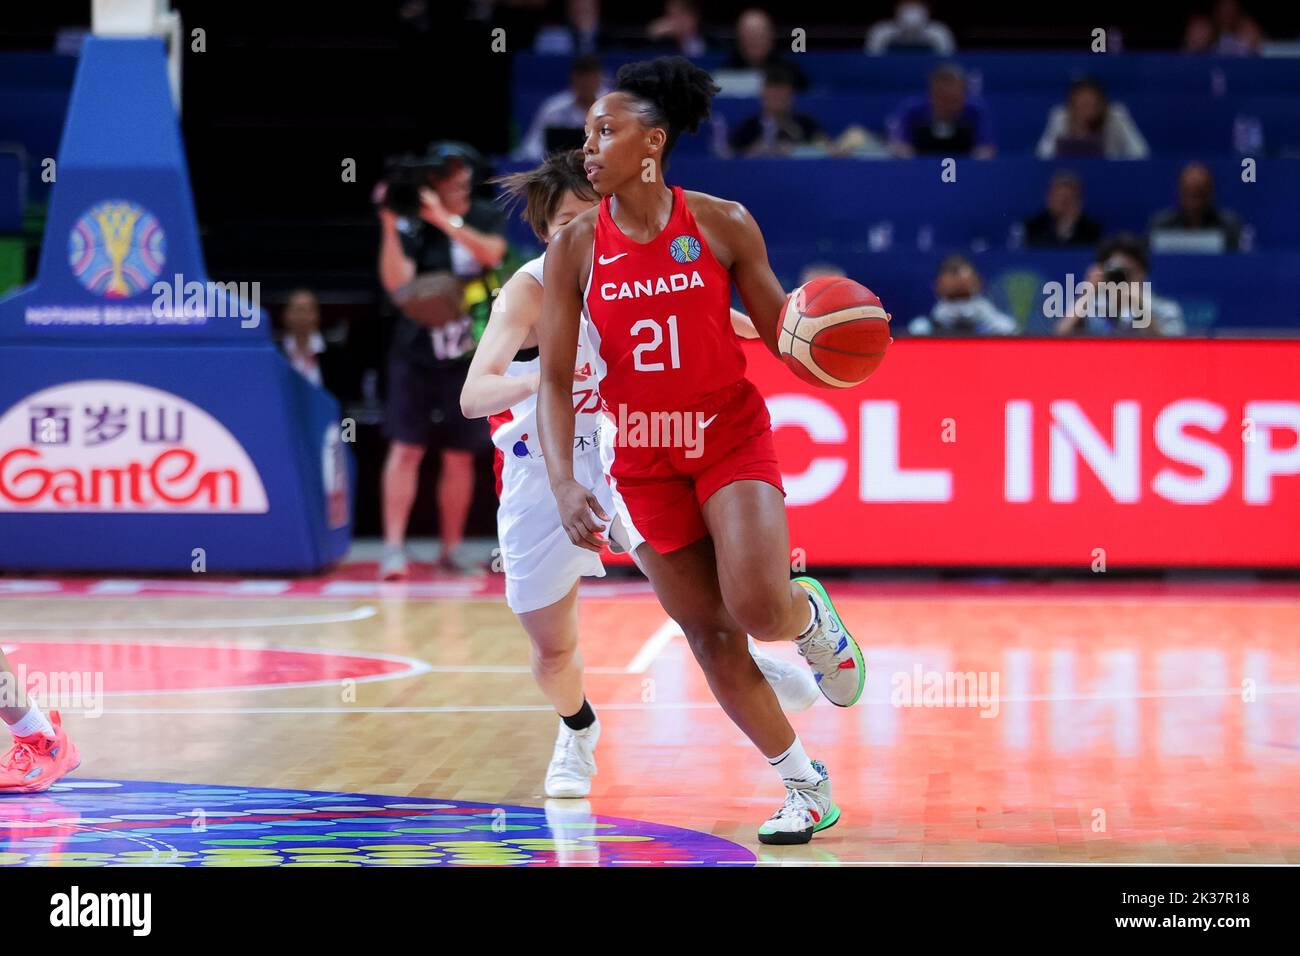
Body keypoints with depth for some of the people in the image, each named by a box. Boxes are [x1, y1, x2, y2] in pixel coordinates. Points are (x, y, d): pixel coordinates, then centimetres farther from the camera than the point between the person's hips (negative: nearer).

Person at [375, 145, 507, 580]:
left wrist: (445, 220, -26)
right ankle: (393, 548, -11)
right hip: (416, 355, -2)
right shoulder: (412, 227, -6)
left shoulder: (486, 218, 3)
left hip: (467, 358, 2)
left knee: (459, 457, 7)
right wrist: (389, 225, -27)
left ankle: (450, 551, 18)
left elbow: (491, 252, -18)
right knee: (406, 448, -9)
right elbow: (396, 281, -19)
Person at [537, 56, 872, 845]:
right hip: (645, 461, 2)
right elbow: (555, 378, -7)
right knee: (708, 632, 5)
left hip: (732, 436, -2)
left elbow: (780, 330, 0)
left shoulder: (723, 224, -9)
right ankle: (807, 786, 21)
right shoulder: (576, 247, -6)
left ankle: (811, 616, 17)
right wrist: (564, 484, -20)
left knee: (758, 609, -22)